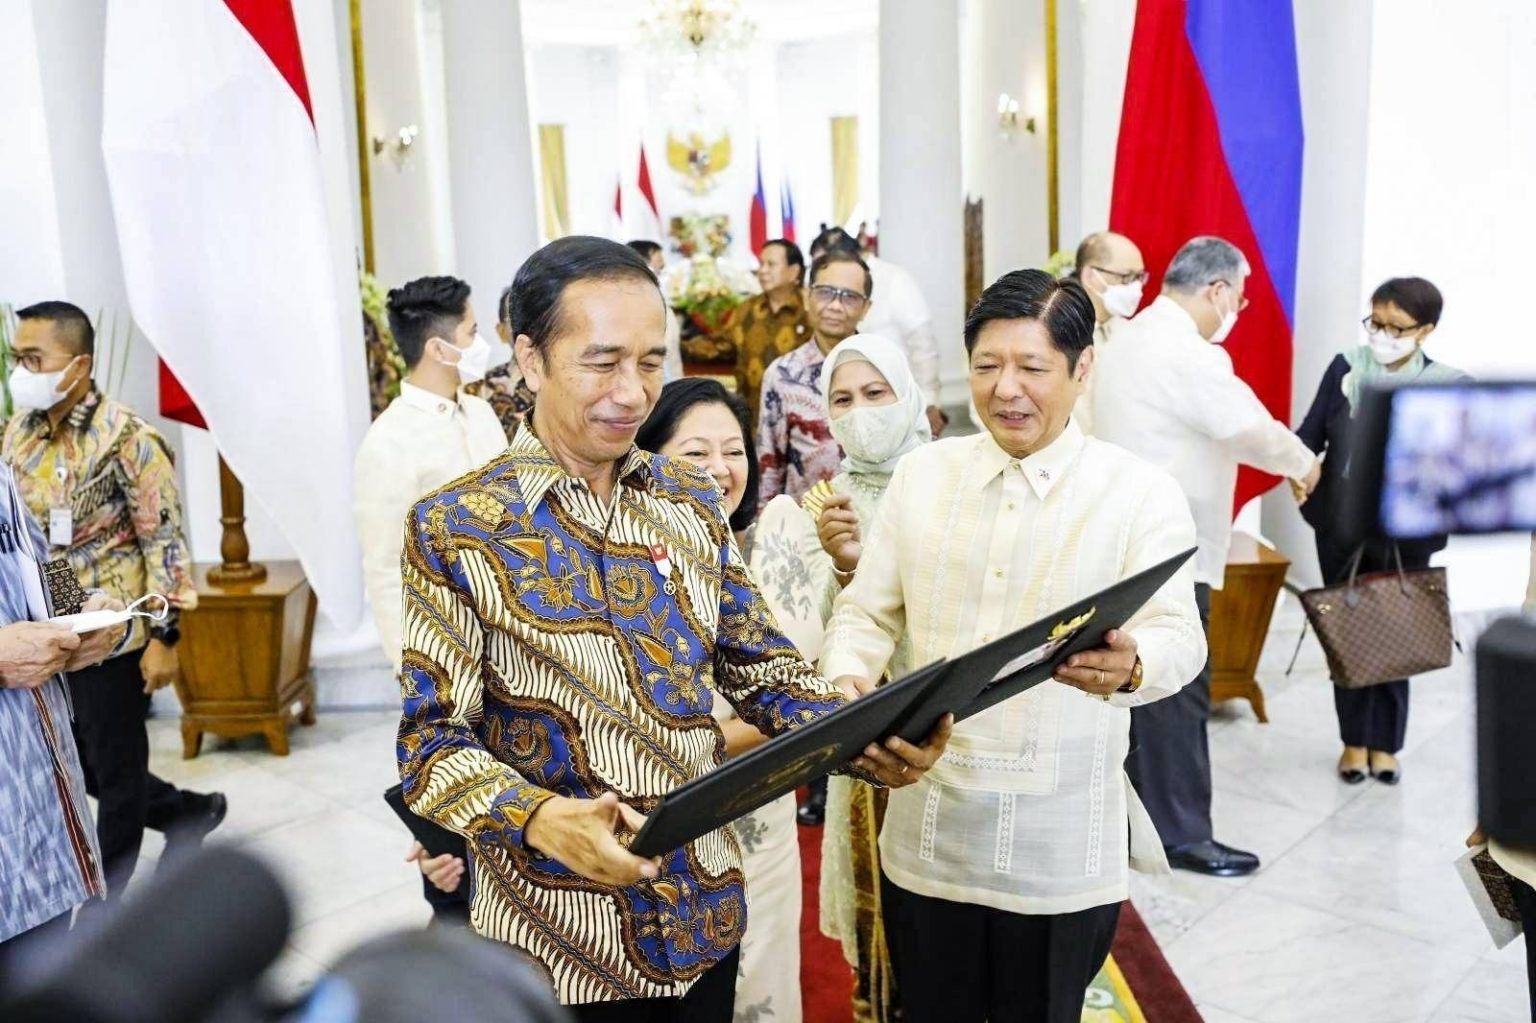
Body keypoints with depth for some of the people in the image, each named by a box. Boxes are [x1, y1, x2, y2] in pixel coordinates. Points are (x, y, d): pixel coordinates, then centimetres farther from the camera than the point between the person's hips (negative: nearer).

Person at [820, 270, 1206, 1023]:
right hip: (926, 836, 3)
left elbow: (1179, 634, -16)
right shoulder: (921, 472, 5)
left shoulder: (1142, 492, -5)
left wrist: (1130, 665, -40)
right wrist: (847, 683, -14)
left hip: (1061, 851, -2)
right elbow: (867, 611, 7)